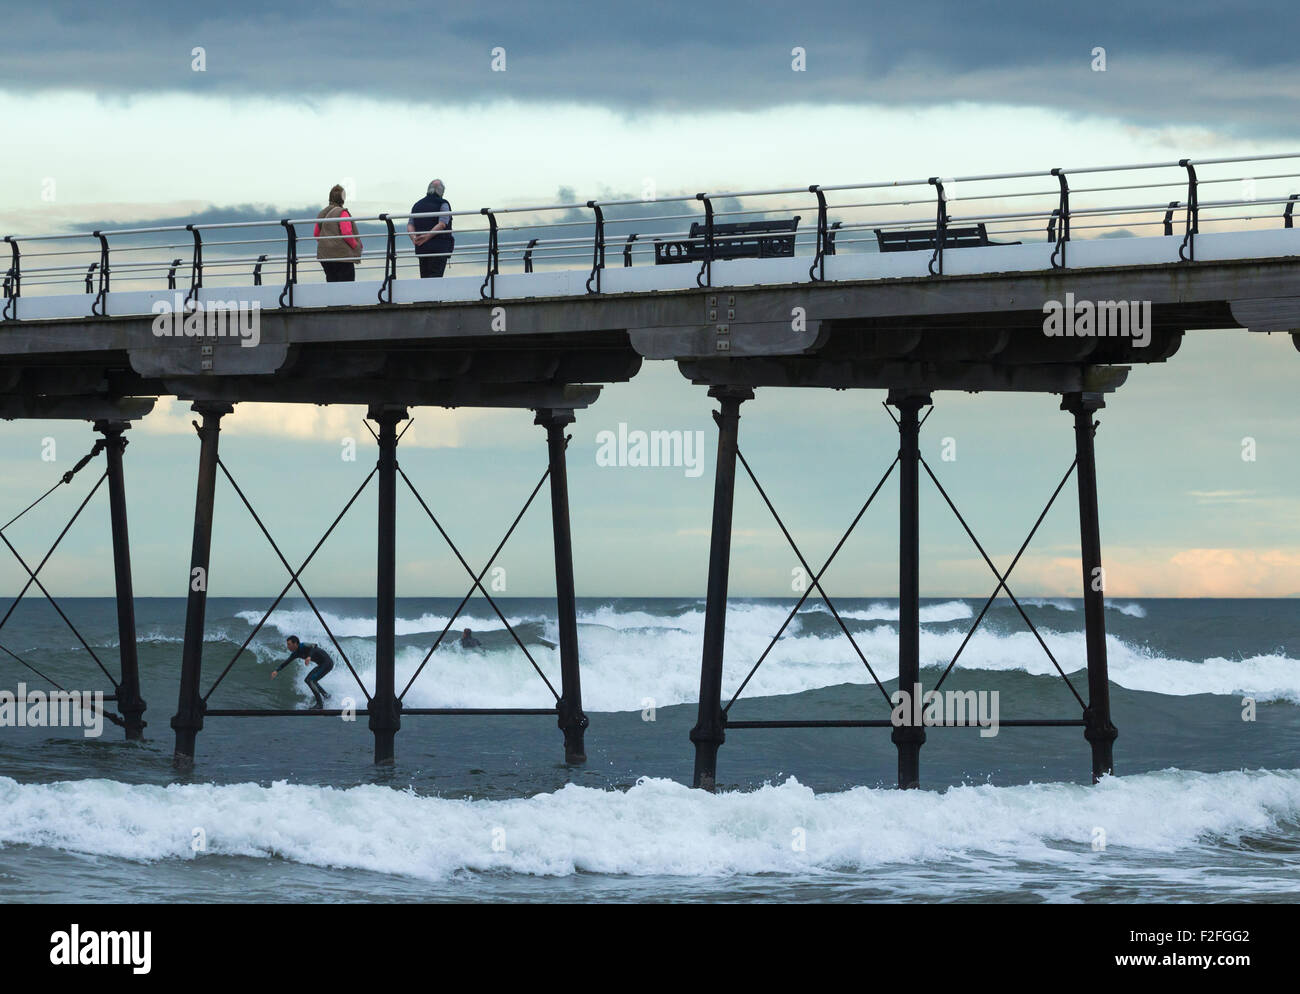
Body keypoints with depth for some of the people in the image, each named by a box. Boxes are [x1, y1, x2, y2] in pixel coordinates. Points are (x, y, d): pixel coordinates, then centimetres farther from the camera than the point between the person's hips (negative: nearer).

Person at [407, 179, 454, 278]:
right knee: (435, 277, -10)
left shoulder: (417, 205, 15)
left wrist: (414, 239, -10)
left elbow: (410, 225, 5)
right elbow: (442, 224, -16)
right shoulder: (443, 204, -2)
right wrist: (427, 236, -20)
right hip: (439, 248, -5)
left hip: (421, 248, 5)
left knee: (425, 278, 9)